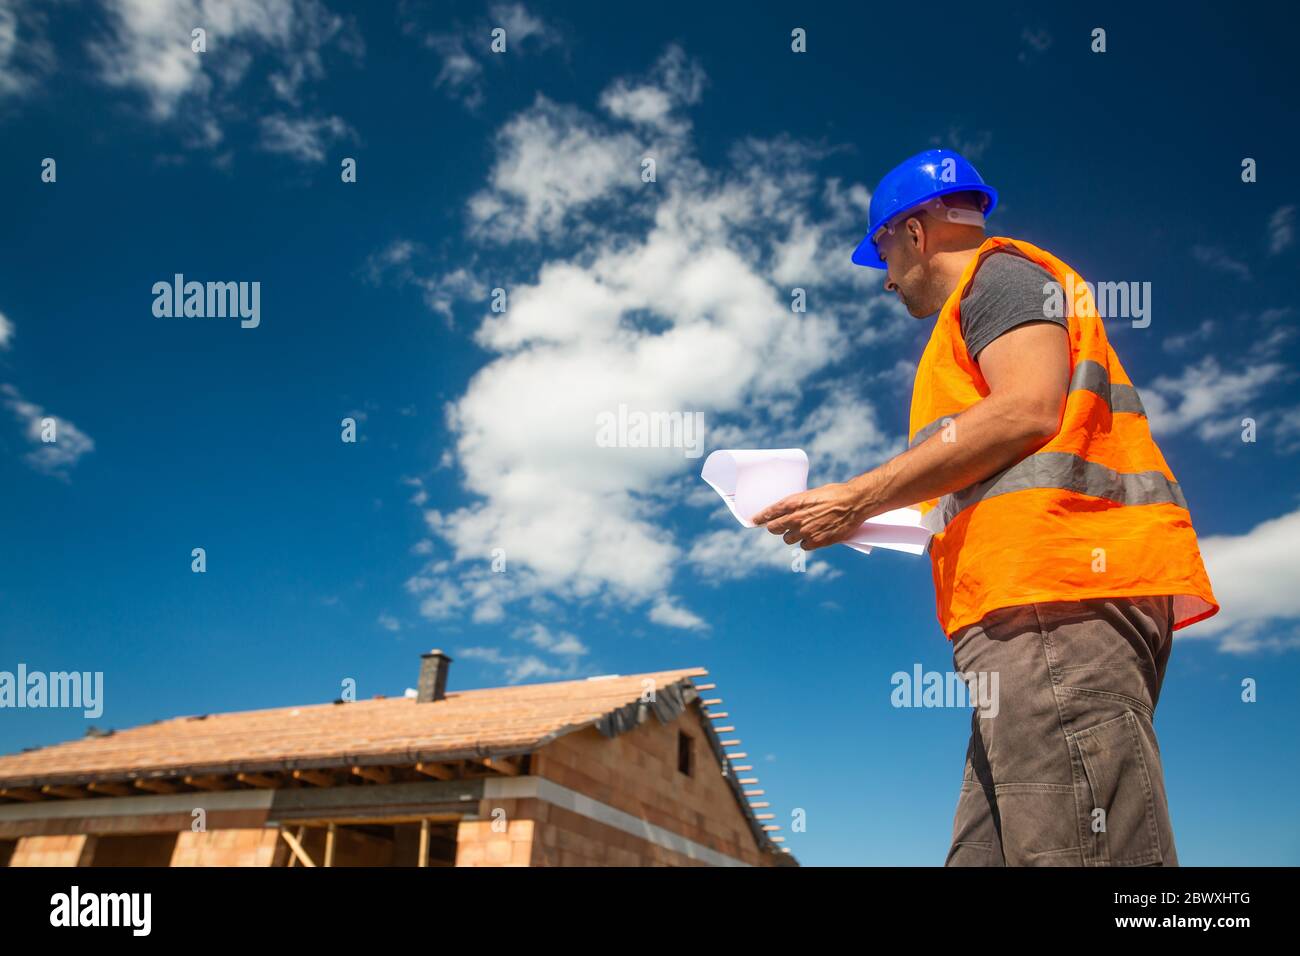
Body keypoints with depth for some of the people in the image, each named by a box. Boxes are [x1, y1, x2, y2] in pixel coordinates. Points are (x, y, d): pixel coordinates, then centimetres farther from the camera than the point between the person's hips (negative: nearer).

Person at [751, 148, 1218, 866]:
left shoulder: (999, 270, 6)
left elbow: (1028, 409, -13)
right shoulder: (990, 297, 35)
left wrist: (860, 498, -10)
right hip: (1031, 607, 10)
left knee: (1078, 851, -14)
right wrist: (884, 517, 28)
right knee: (986, 851, 4)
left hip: (1058, 596, -10)